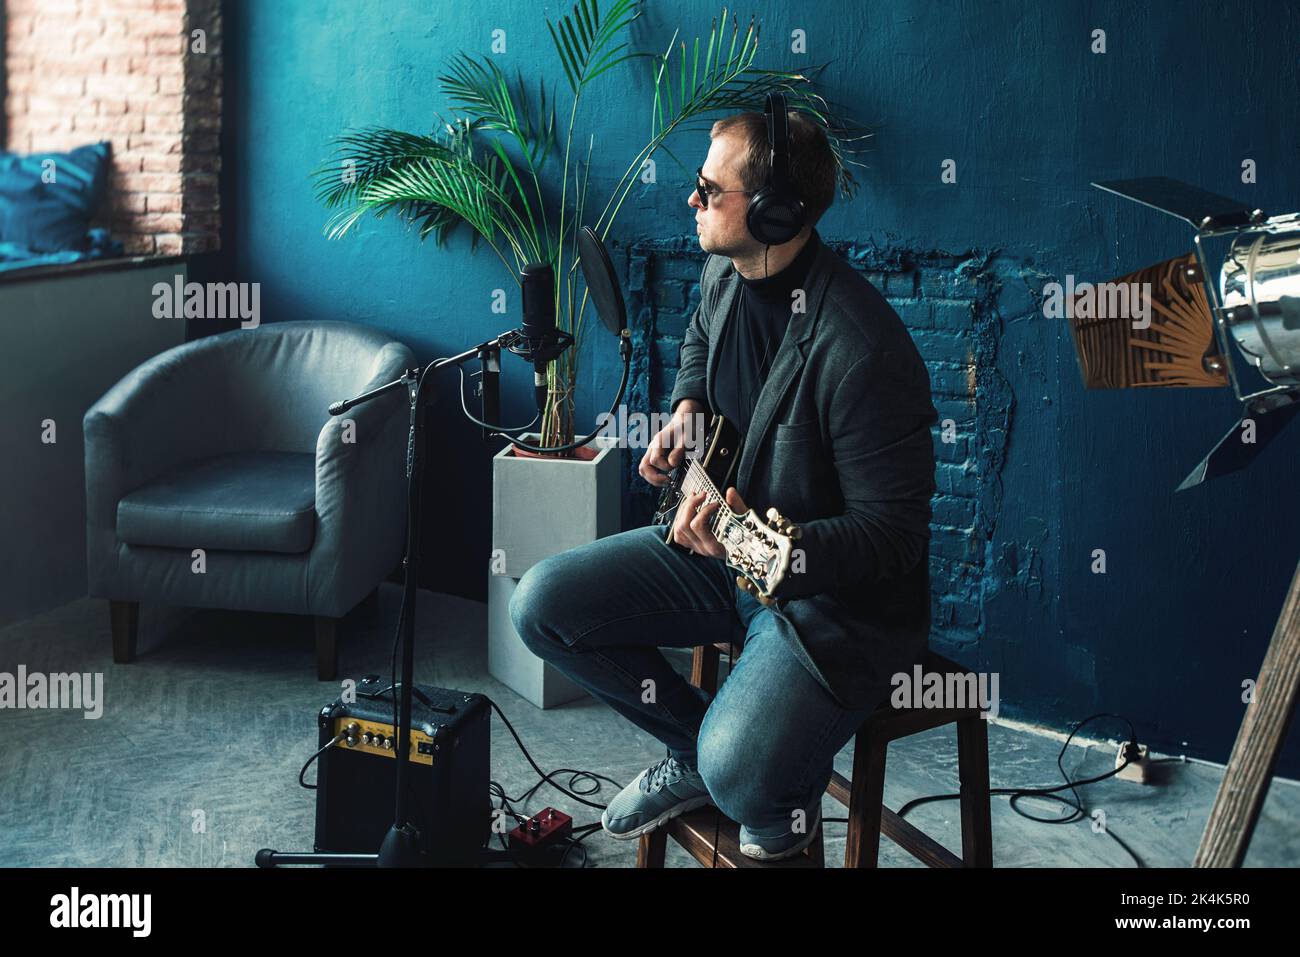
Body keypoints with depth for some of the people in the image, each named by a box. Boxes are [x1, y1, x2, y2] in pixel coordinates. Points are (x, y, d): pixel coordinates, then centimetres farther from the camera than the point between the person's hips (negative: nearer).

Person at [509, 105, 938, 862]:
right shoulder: (724, 274, -2)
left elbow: (893, 535, -27)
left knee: (742, 774, -31)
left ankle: (793, 789, 10)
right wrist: (686, 410, 4)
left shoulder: (862, 352, -30)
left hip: (837, 593, -8)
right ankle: (697, 750, 12)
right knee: (543, 604, -3)